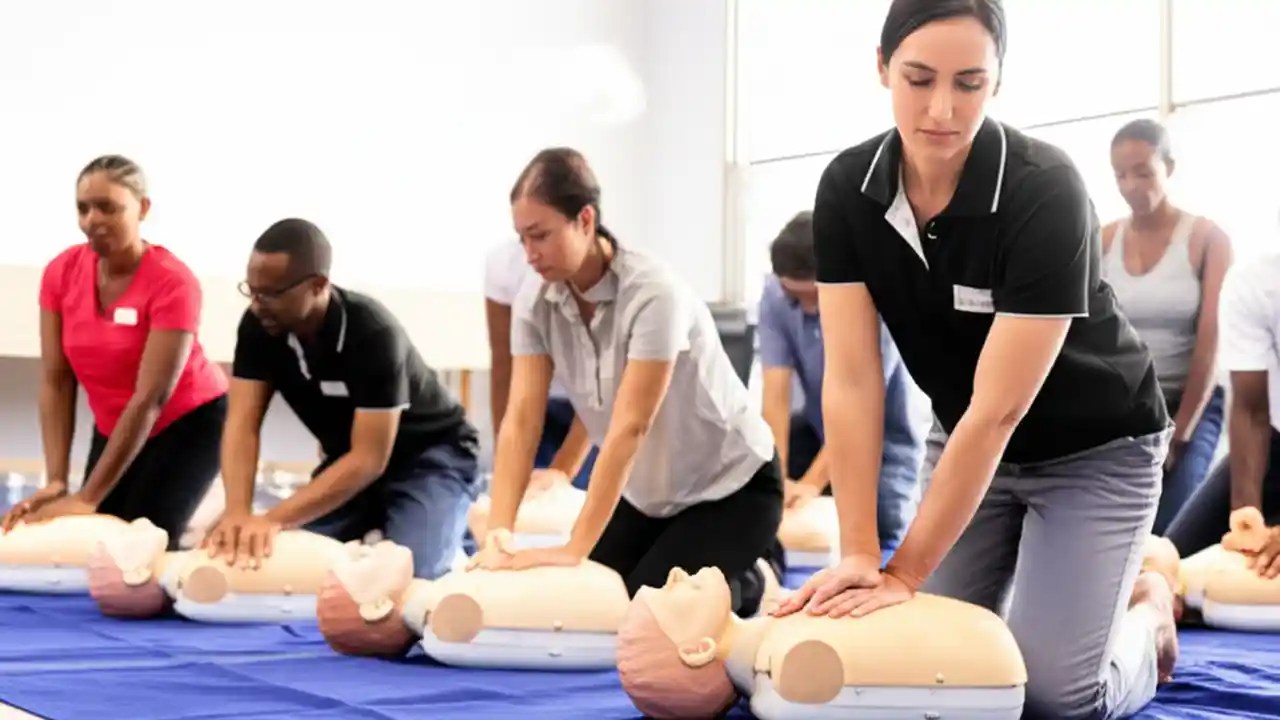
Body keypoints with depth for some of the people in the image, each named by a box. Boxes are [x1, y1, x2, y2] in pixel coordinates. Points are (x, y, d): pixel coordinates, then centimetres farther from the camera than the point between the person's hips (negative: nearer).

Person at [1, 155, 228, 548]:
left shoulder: (172, 282, -26)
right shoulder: (60, 273, -10)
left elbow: (150, 398, -28)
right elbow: (55, 380, -12)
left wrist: (87, 497, -30)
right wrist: (56, 481, -23)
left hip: (188, 424, -5)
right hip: (115, 430, 5)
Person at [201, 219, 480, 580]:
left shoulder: (373, 333, -32)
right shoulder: (259, 325, -16)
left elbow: (369, 460, -34)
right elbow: (242, 425, -19)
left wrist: (274, 519, -43)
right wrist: (237, 512, -39)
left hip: (429, 457, -5)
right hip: (349, 459, 5)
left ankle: (449, 540, 5)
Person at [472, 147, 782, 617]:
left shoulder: (652, 292, -29)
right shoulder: (535, 300, -11)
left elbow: (630, 427, -33)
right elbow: (521, 420, -16)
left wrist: (575, 549, -37)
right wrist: (497, 533, -29)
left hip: (730, 485, -6)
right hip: (647, 492, 7)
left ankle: (751, 584, 10)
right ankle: (730, 572, 18)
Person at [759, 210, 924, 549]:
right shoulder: (775, 296, -16)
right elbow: (776, 393, -21)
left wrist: (812, 483, -36)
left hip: (882, 443, -4)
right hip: (819, 431, 4)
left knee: (875, 546, -17)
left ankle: (907, 507, 16)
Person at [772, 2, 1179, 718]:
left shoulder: (1046, 193, -30)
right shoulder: (846, 189, -16)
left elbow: (999, 409, -30)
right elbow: (852, 380, -16)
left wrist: (904, 574, -27)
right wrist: (859, 553, -23)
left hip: (1092, 450, -4)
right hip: (967, 443, 4)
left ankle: (1149, 611, 18)